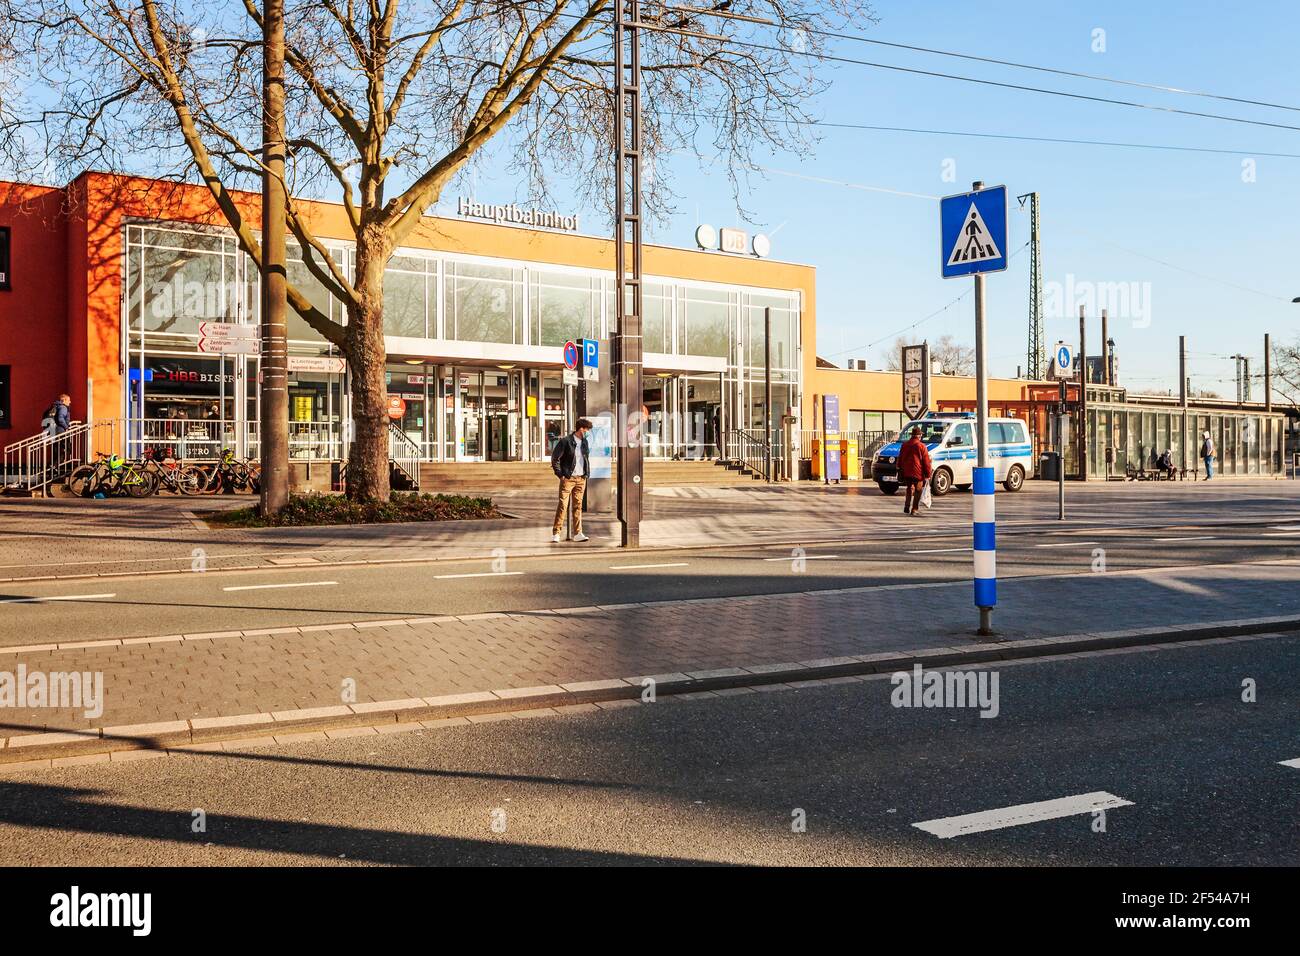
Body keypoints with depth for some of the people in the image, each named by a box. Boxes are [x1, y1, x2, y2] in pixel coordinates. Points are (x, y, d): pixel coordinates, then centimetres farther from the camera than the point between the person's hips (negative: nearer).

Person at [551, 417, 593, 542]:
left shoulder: (585, 442, 12)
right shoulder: (565, 442, -8)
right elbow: (555, 458, -7)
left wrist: (587, 473, 13)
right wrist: (560, 475, -11)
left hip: (581, 479, 6)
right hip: (568, 479, -6)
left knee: (578, 506, 7)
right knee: (562, 505, -6)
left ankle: (577, 533, 10)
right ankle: (556, 533, -2)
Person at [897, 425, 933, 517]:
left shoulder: (904, 445, 7)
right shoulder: (921, 446, -9)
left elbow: (900, 459, 14)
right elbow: (926, 462, -8)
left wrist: (900, 470, 23)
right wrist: (927, 474, -3)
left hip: (906, 472, 5)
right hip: (918, 473, -5)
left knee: (909, 490, 18)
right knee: (918, 491, 6)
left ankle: (907, 508, 10)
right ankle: (915, 509, 4)